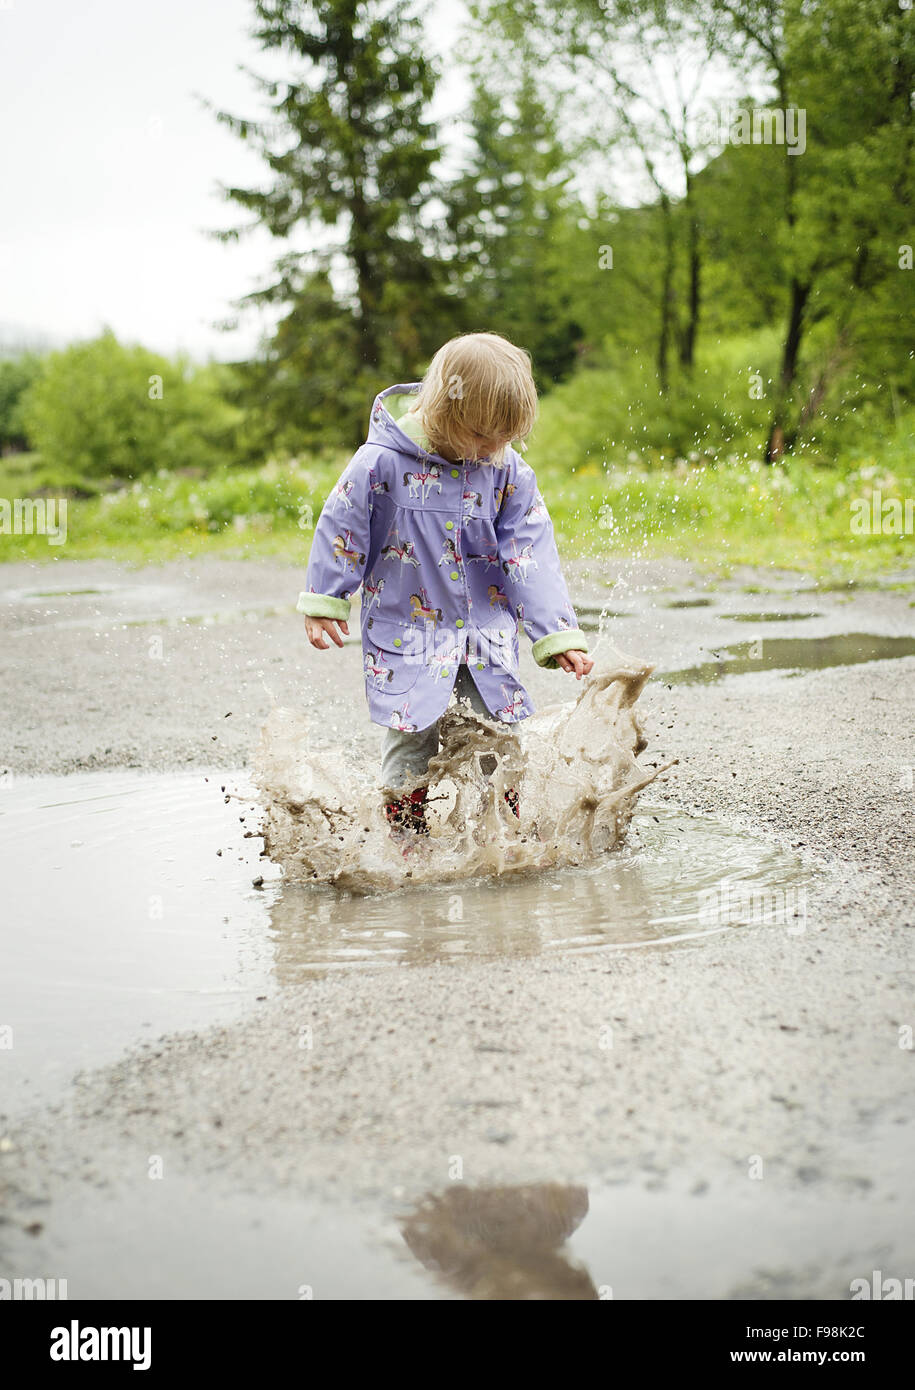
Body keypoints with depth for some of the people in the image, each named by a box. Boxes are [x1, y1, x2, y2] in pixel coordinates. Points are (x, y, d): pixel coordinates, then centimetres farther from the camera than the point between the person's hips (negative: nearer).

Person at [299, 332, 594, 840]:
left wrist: (559, 635, -11)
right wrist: (323, 604, 1)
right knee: (409, 748, 0)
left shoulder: (510, 473, -6)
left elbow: (532, 558, -5)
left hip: (488, 638, 3)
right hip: (408, 634, -3)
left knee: (500, 751, 7)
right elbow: (341, 530, -4)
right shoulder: (382, 463, -16)